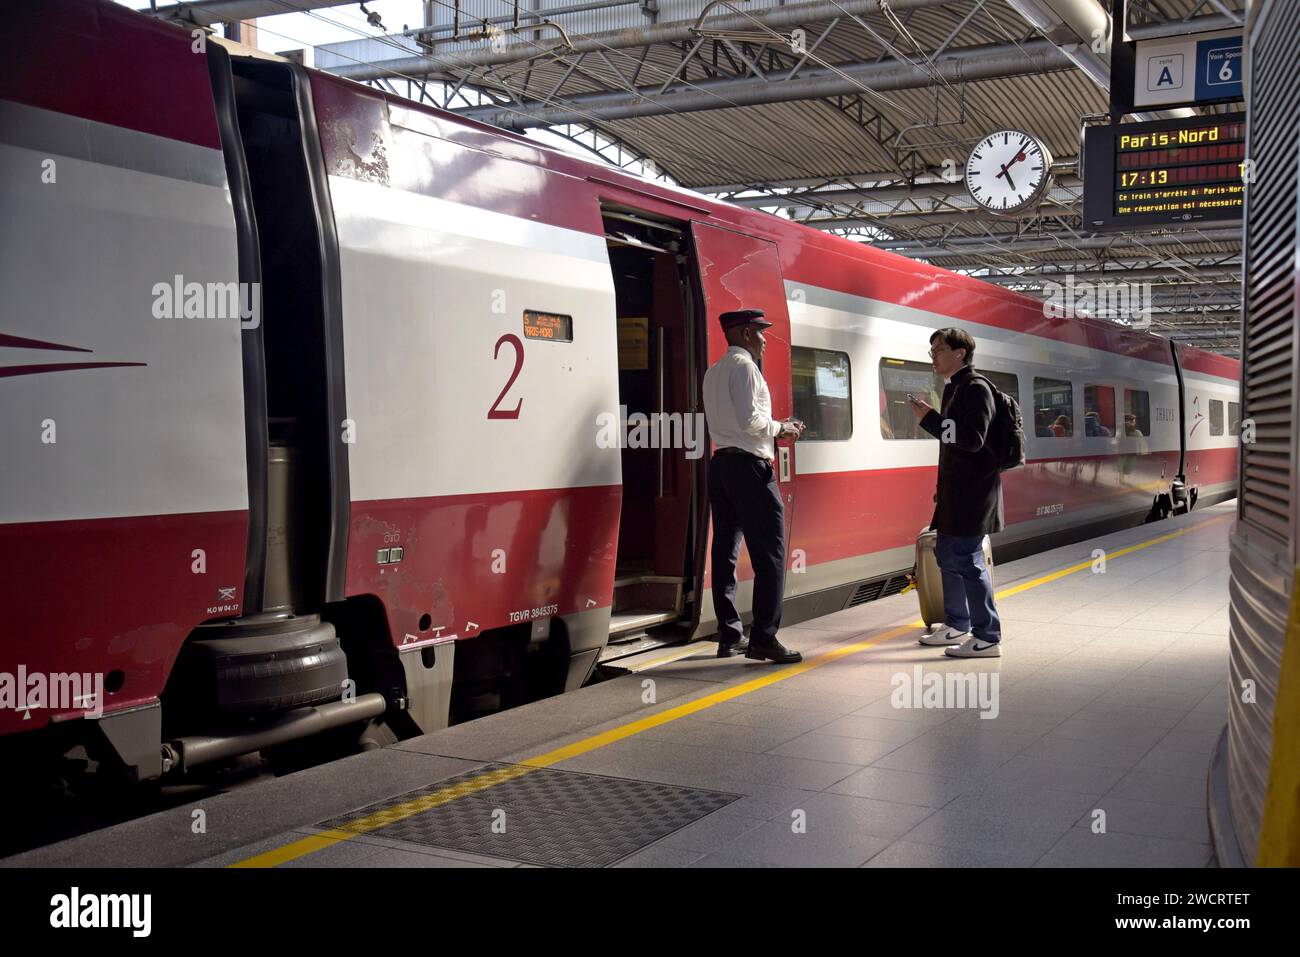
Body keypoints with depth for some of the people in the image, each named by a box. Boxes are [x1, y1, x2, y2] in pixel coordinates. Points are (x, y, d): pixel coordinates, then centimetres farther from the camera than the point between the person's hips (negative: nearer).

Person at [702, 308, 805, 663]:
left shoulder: (714, 371, 20)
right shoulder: (743, 365, -8)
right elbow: (748, 419, -18)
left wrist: (773, 430, 17)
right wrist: (779, 429, -2)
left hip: (720, 463, 10)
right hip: (749, 465, -10)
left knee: (726, 551, 8)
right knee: (769, 553, -8)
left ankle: (729, 636, 11)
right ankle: (763, 637, -11)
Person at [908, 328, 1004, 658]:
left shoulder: (975, 388, -13)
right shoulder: (954, 388, 17)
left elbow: (973, 439, -22)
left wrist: (930, 418, -21)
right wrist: (943, 487, 22)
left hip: (973, 491, -10)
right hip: (957, 489, 10)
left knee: (965, 558, -11)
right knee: (946, 552, 17)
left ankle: (987, 638, -6)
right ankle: (957, 625, 30)